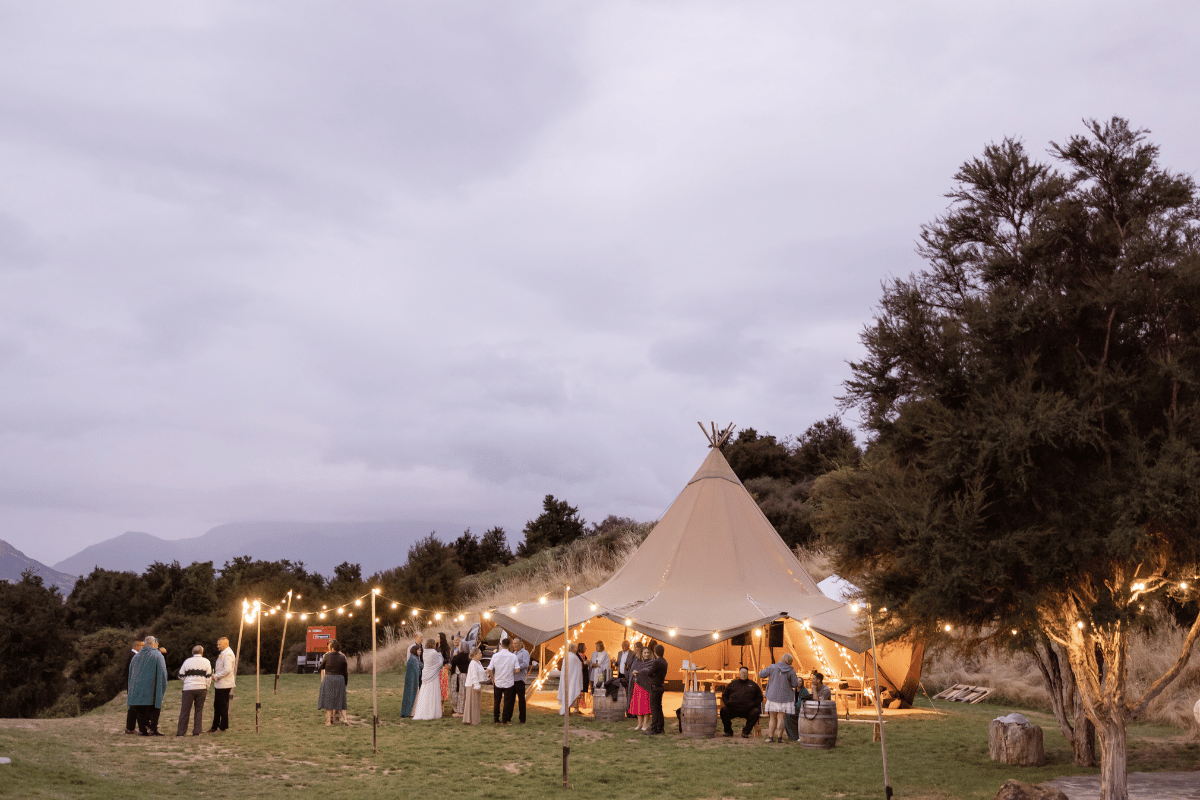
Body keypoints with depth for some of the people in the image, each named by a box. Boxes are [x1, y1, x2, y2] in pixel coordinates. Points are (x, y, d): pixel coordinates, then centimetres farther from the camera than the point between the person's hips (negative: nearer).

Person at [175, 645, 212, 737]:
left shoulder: (187, 661, 6)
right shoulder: (206, 662, 5)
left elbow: (181, 675, 11)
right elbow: (209, 677, 2)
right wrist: (206, 688, 13)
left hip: (188, 688, 0)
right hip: (201, 688, 0)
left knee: (185, 710, 4)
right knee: (199, 710, 8)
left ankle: (181, 731, 4)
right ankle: (196, 731, 5)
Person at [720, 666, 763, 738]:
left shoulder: (753, 684, 18)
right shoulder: (733, 683, 20)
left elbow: (760, 697, 16)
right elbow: (724, 695, 24)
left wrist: (753, 704, -2)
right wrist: (727, 702, 3)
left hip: (747, 710, -1)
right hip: (732, 709, 1)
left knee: (756, 712, -30)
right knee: (723, 710, -26)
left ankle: (745, 732, -16)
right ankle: (728, 731, -9)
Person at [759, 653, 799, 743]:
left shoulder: (773, 667, -6)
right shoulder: (791, 671, -8)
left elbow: (761, 674, 2)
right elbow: (795, 684, -1)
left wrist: (765, 669, 21)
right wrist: (798, 681, 20)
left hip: (773, 697, 1)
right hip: (785, 698, -1)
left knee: (772, 718, 8)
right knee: (781, 718, 3)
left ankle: (770, 737, 5)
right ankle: (779, 737, 1)